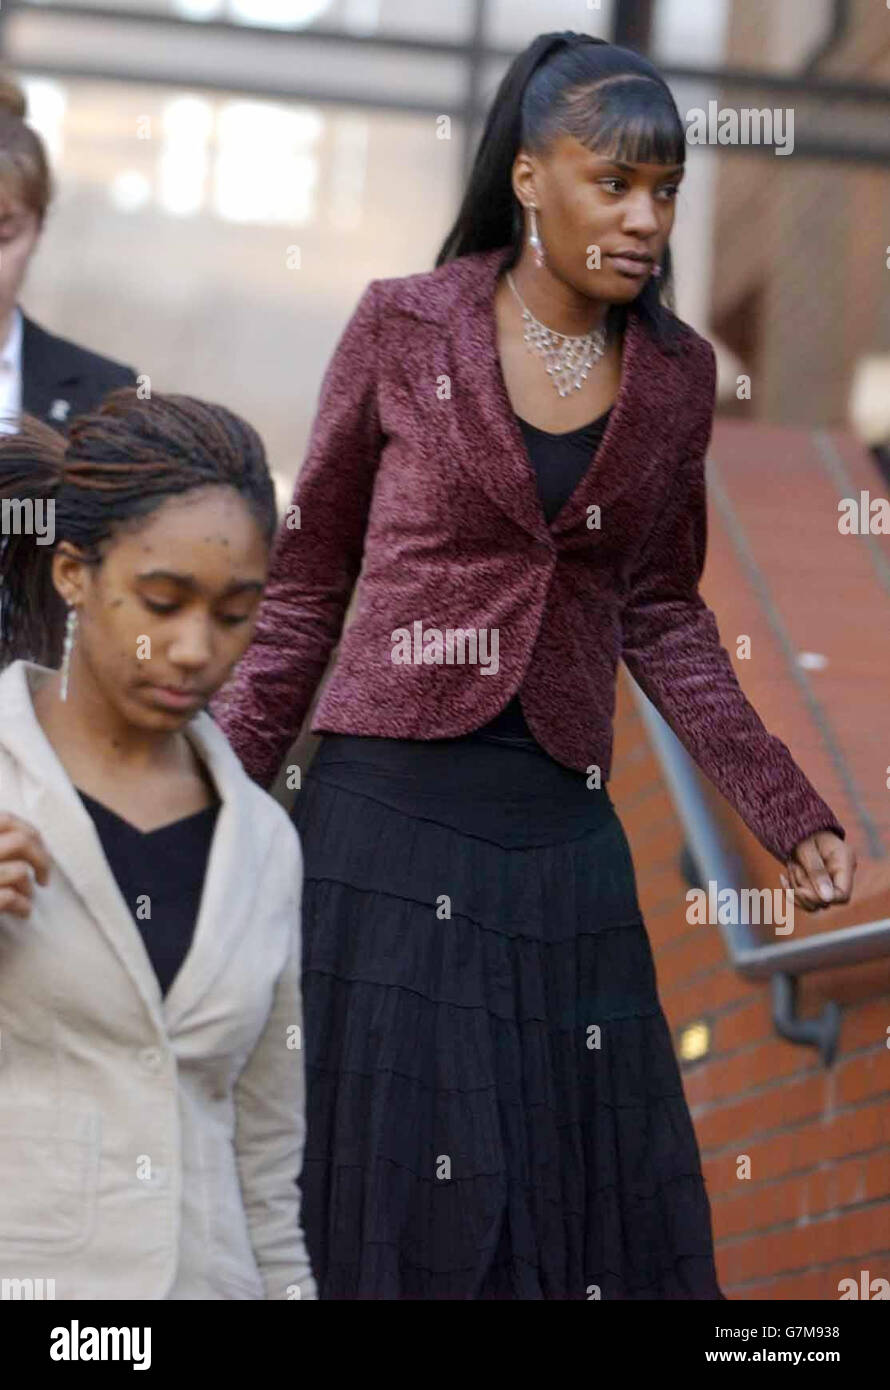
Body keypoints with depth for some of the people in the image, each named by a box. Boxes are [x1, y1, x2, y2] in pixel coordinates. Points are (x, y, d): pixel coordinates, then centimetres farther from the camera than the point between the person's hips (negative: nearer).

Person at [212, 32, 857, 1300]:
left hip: (561, 825, 3)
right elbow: (308, 581, 2)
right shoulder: (403, 330, -4)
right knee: (402, 1182, 3)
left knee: (594, 1185, 6)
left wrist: (787, 811, 5)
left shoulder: (676, 374, 5)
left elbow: (659, 613, 12)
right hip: (390, 807, -3)